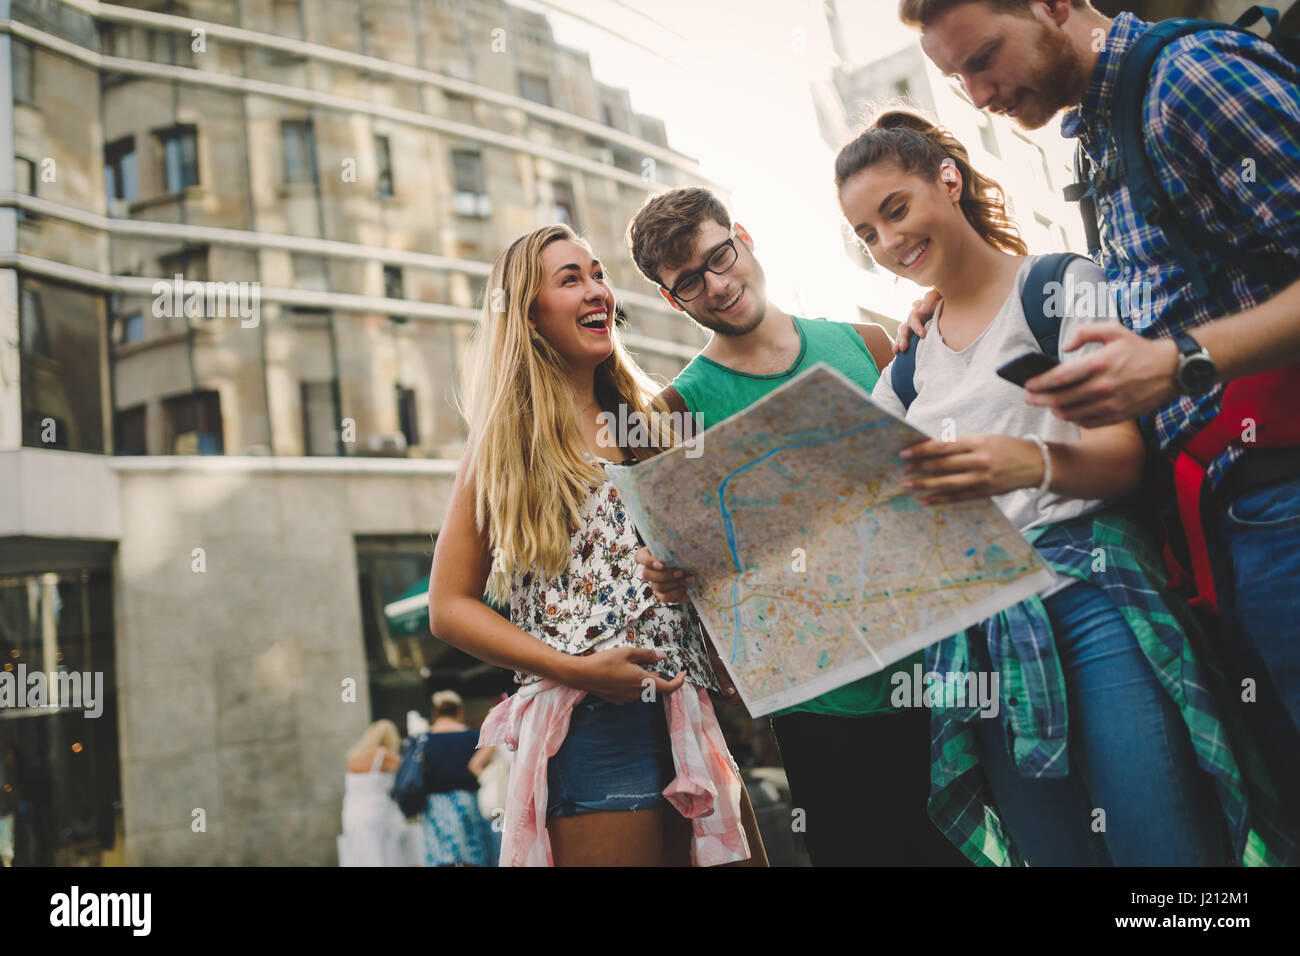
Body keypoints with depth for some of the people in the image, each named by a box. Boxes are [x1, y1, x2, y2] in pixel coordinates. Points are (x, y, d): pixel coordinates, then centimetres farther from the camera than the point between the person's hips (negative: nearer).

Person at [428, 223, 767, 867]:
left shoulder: (649, 420, 12)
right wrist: (573, 668, -15)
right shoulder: (509, 443, -1)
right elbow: (449, 607, -4)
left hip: (691, 714, 5)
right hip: (592, 733, -5)